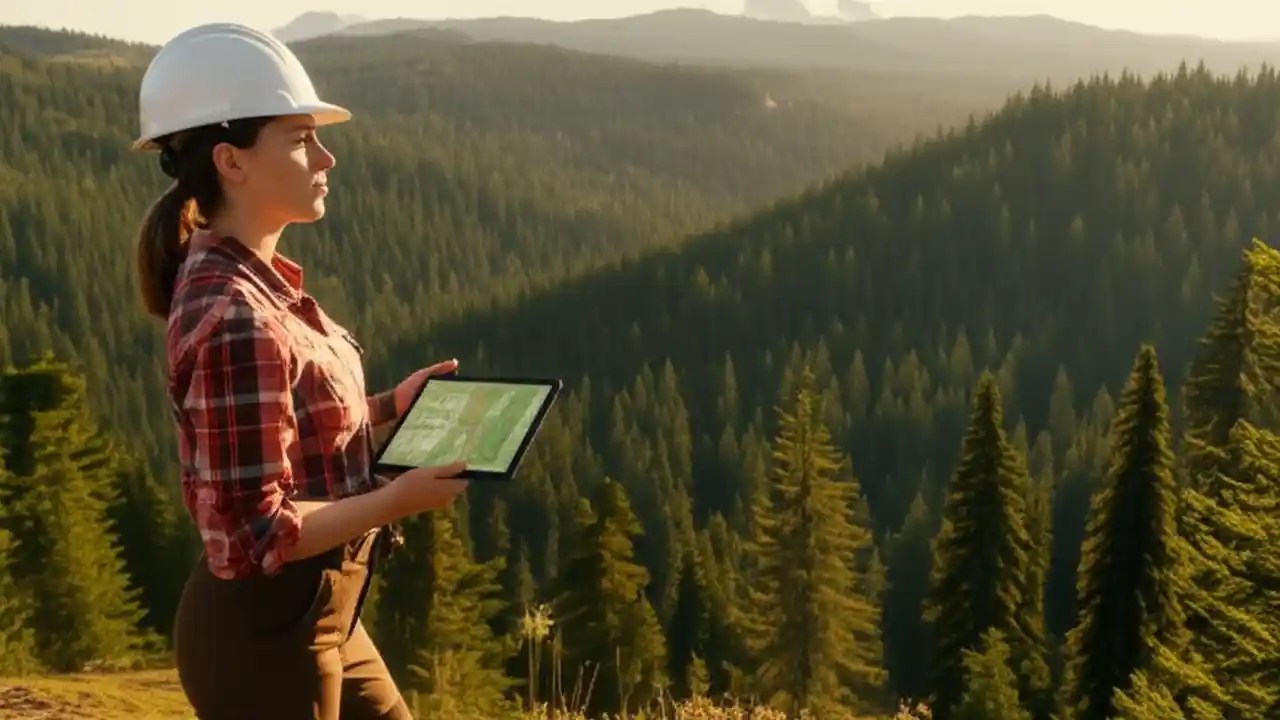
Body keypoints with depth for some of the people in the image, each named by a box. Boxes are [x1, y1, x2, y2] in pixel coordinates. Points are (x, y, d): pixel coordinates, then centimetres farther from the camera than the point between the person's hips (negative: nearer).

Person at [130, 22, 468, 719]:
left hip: (311, 615, 10)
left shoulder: (249, 281, 3)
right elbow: (256, 534, -25)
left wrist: (388, 407, 5)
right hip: (263, 633, -9)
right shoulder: (234, 321, -26)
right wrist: (402, 499, -19)